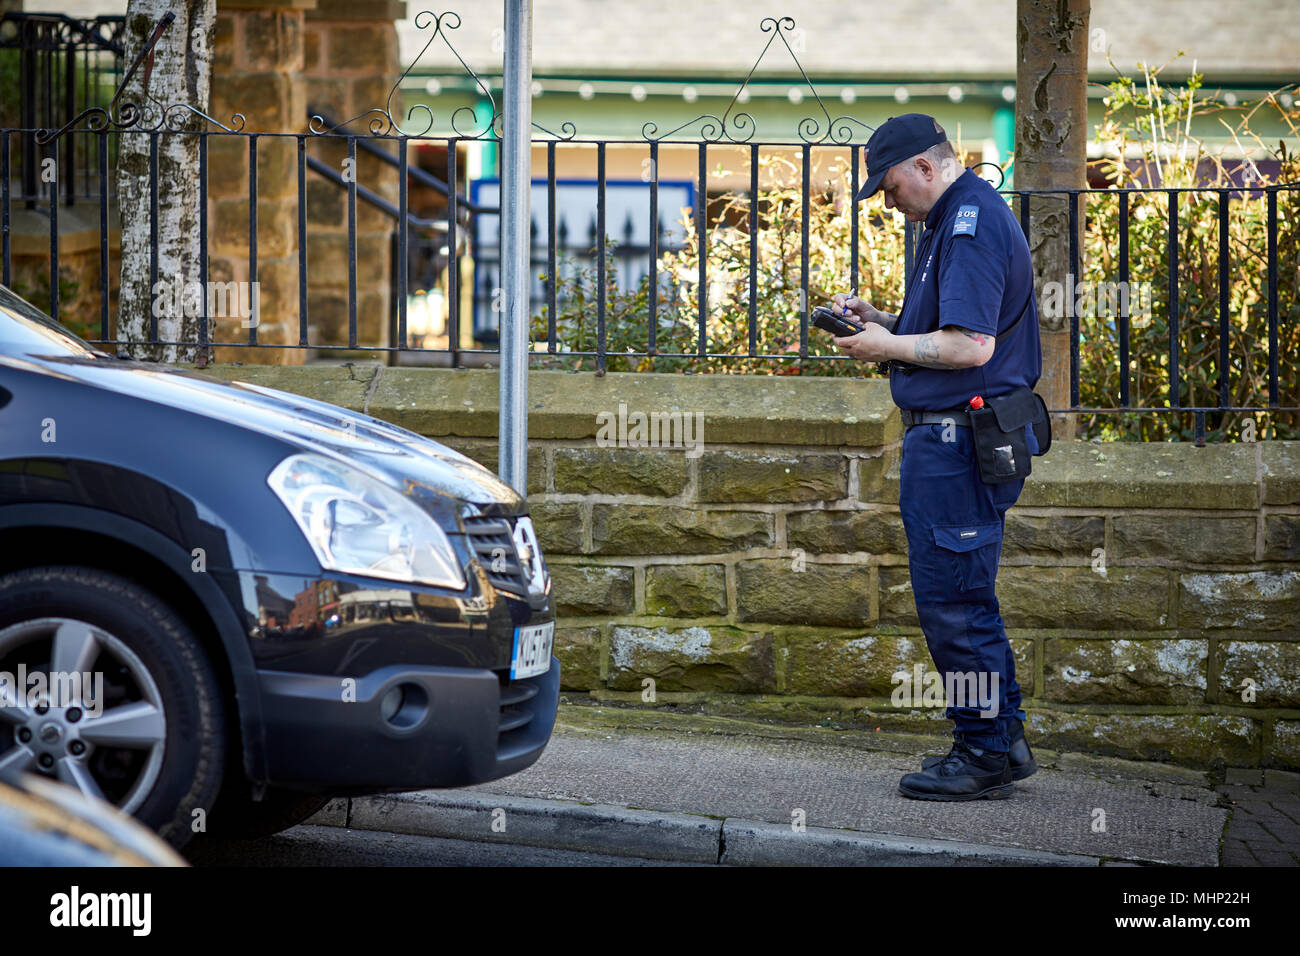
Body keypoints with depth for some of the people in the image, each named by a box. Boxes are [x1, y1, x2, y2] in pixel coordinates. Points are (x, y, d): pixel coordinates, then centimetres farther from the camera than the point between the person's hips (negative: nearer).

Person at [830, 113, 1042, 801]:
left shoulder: (972, 223, -16)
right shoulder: (956, 218, 17)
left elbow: (970, 344, -25)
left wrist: (888, 347, -13)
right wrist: (877, 318, 11)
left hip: (958, 441, -11)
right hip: (950, 438, 11)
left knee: (952, 600, -5)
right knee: (963, 596, 16)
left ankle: (984, 754, 2)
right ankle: (1003, 739, 23)